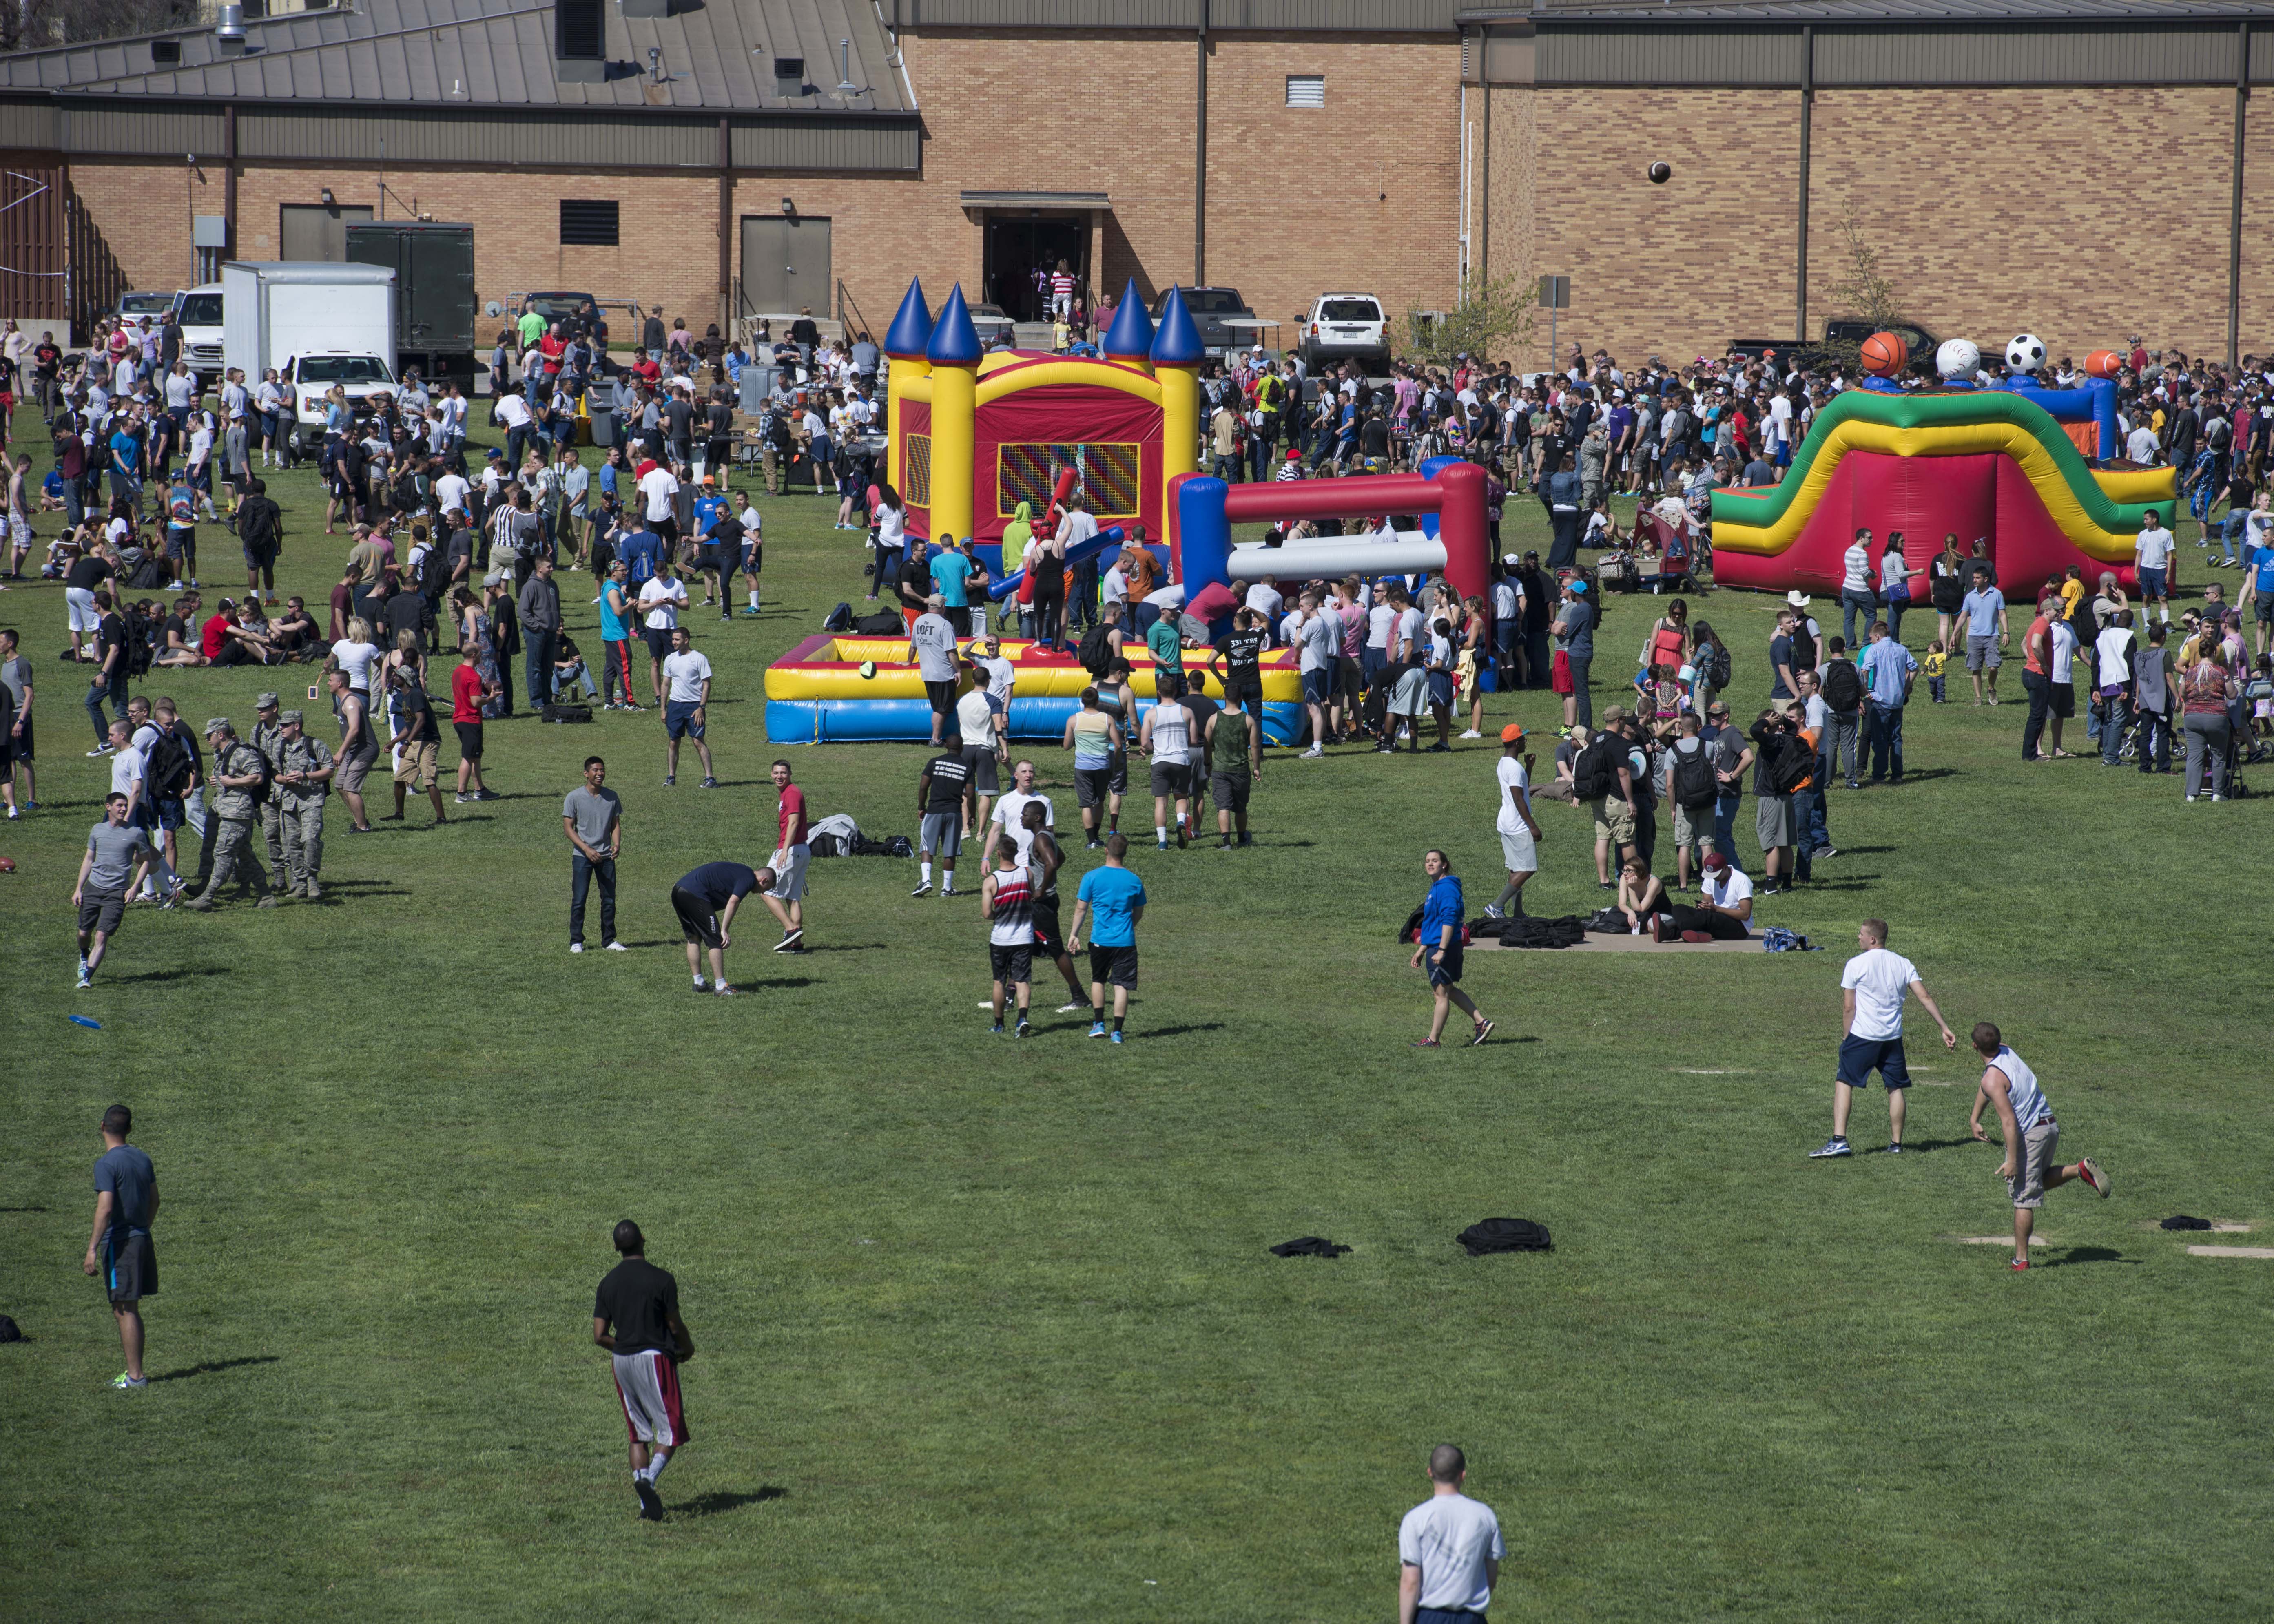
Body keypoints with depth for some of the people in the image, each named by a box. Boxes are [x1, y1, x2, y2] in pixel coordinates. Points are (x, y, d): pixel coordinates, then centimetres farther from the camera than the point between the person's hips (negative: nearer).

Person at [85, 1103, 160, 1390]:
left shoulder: (107, 1164, -14)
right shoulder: (142, 1158, 10)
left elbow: (105, 1208, -21)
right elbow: (154, 1200, 18)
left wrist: (93, 1249, -20)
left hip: (119, 1243, -8)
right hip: (142, 1239, 8)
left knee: (124, 1311, -4)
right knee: (131, 1310, 15)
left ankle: (135, 1376, -4)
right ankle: (134, 1372, 19)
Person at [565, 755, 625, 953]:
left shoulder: (611, 797, 6)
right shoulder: (574, 798, -5)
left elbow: (616, 824, 12)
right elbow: (568, 828, -6)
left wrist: (617, 844, -8)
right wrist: (587, 849, -16)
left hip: (606, 855, 3)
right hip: (582, 857, -3)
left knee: (609, 900, 5)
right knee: (579, 900, -5)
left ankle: (609, 940, 16)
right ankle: (576, 941, 3)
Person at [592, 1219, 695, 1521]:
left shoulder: (608, 1283, 3)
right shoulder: (661, 1280, -11)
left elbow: (600, 1337, 1)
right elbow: (675, 1326, -4)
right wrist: (687, 1348, 17)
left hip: (622, 1360, 5)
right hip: (655, 1358, -5)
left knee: (639, 1435, 12)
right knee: (671, 1431, 2)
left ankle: (647, 1506, 5)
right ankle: (650, 1479, -25)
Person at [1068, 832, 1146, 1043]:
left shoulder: (1092, 877, -5)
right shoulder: (1134, 881, 0)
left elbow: (1081, 909, -1)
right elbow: (1139, 914, 10)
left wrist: (1074, 934, 10)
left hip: (1100, 939, 0)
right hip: (1125, 942, 0)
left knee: (1098, 980, 20)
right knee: (1121, 986, 2)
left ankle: (1099, 1024, 21)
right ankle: (1117, 1031, -1)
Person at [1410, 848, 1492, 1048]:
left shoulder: (1447, 888, -16)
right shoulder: (1435, 888, 16)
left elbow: (1449, 920, -23)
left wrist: (1442, 950, -26)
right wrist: (1422, 950, 27)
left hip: (1444, 948, -10)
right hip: (1434, 946, 10)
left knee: (1441, 993, -1)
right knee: (1448, 991, 18)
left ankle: (1433, 1040, 5)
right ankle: (1481, 1023, 20)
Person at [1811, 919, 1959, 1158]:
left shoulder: (1856, 965, -5)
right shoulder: (1904, 965, 7)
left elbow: (1848, 1008, -4)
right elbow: (1925, 998, 3)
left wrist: (1846, 1039, 5)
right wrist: (1945, 1028, 5)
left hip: (1862, 1036, -4)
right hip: (1893, 1038, 4)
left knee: (1844, 1083, 0)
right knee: (1896, 1088, 12)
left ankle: (1839, 1140, -11)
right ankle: (1896, 1143, 16)